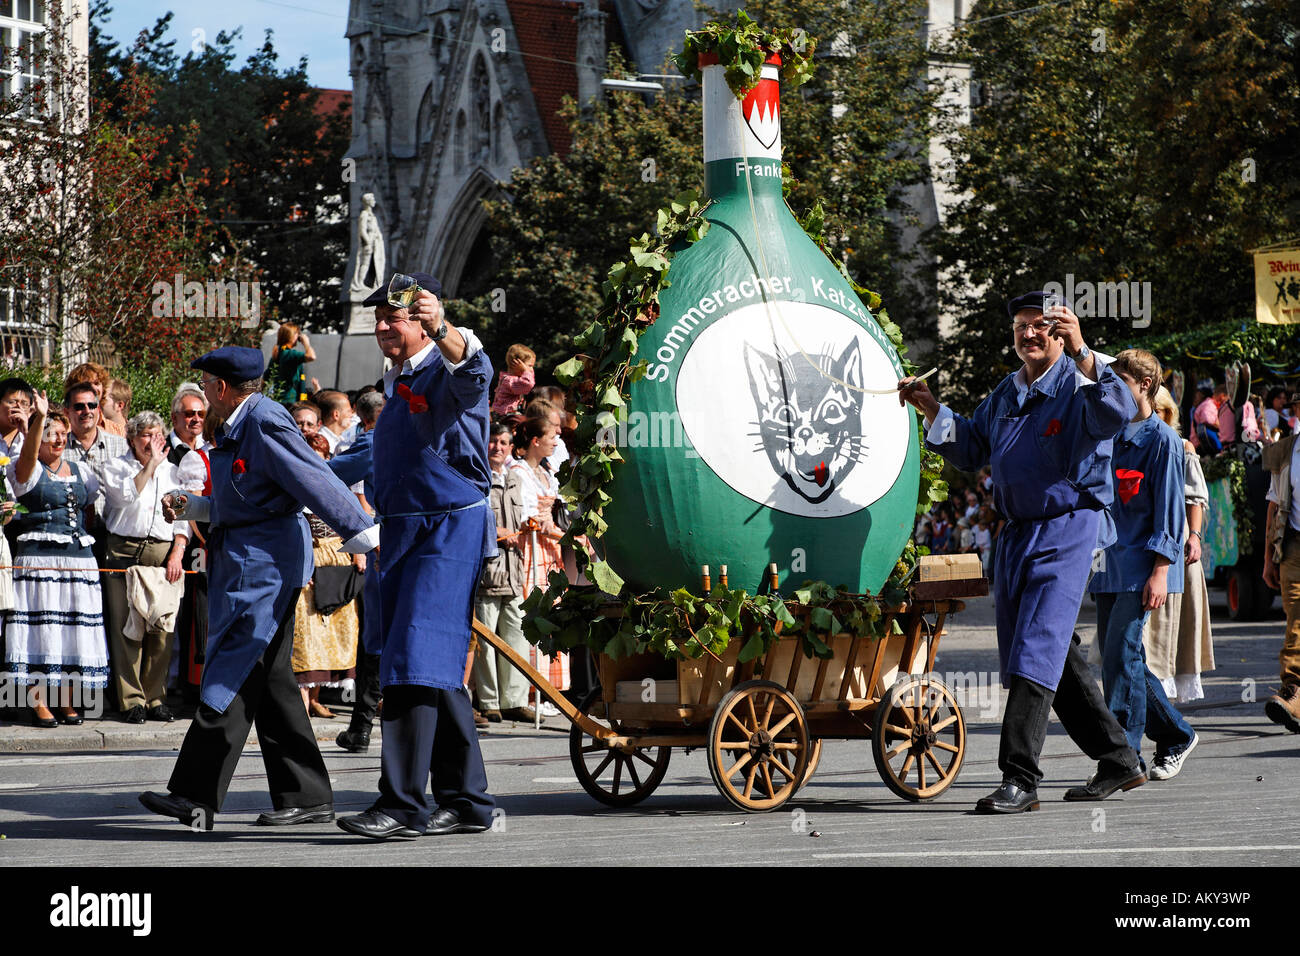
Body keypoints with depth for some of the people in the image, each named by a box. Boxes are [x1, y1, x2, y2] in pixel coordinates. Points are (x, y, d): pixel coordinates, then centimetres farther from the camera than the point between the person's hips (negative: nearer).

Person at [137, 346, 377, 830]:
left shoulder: (265, 422, -15)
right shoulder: (236, 427, 18)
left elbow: (317, 482, -19)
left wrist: (364, 536, -22)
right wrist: (193, 507, 19)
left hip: (264, 564, -11)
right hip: (246, 563, 11)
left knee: (230, 679, -11)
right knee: (270, 681, 10)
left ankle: (196, 797, -12)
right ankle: (305, 796, 13)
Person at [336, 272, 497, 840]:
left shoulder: (446, 373, -8)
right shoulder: (395, 382, 19)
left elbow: (473, 371, -34)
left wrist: (441, 329, -53)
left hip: (450, 528, -9)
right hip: (403, 532, 9)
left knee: (417, 664, -16)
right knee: (439, 673, 11)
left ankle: (404, 805, -17)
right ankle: (466, 801, 16)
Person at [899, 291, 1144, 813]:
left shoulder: (1078, 384, -8)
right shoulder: (1005, 394, 15)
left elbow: (1117, 412, -31)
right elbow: (970, 450, 24)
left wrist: (1080, 353, -43)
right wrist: (931, 410, 11)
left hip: (1067, 530, -8)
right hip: (1015, 534, 8)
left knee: (1036, 649, -15)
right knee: (1055, 653, 13)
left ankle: (1020, 779, -17)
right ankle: (1117, 759, 24)